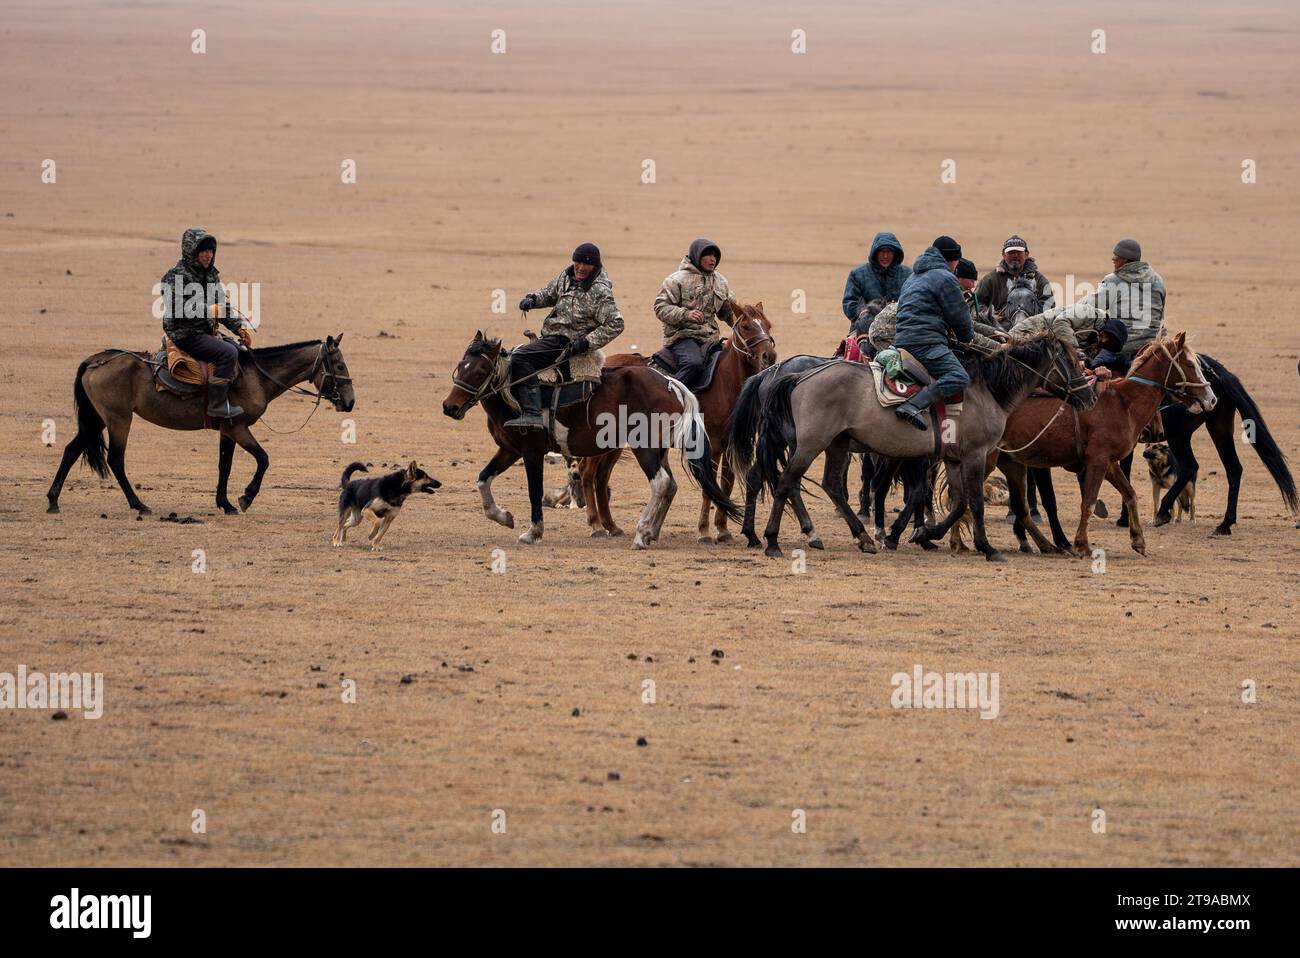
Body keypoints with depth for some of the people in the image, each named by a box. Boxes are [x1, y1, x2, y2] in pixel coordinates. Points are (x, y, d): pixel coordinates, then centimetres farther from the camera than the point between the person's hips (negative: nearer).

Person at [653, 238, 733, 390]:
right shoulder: (676, 280, -2)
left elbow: (727, 311, 28)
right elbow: (660, 307, -7)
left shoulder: (720, 281, 17)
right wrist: (685, 314, -22)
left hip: (710, 337, 6)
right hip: (682, 336, -6)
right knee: (694, 364, -33)